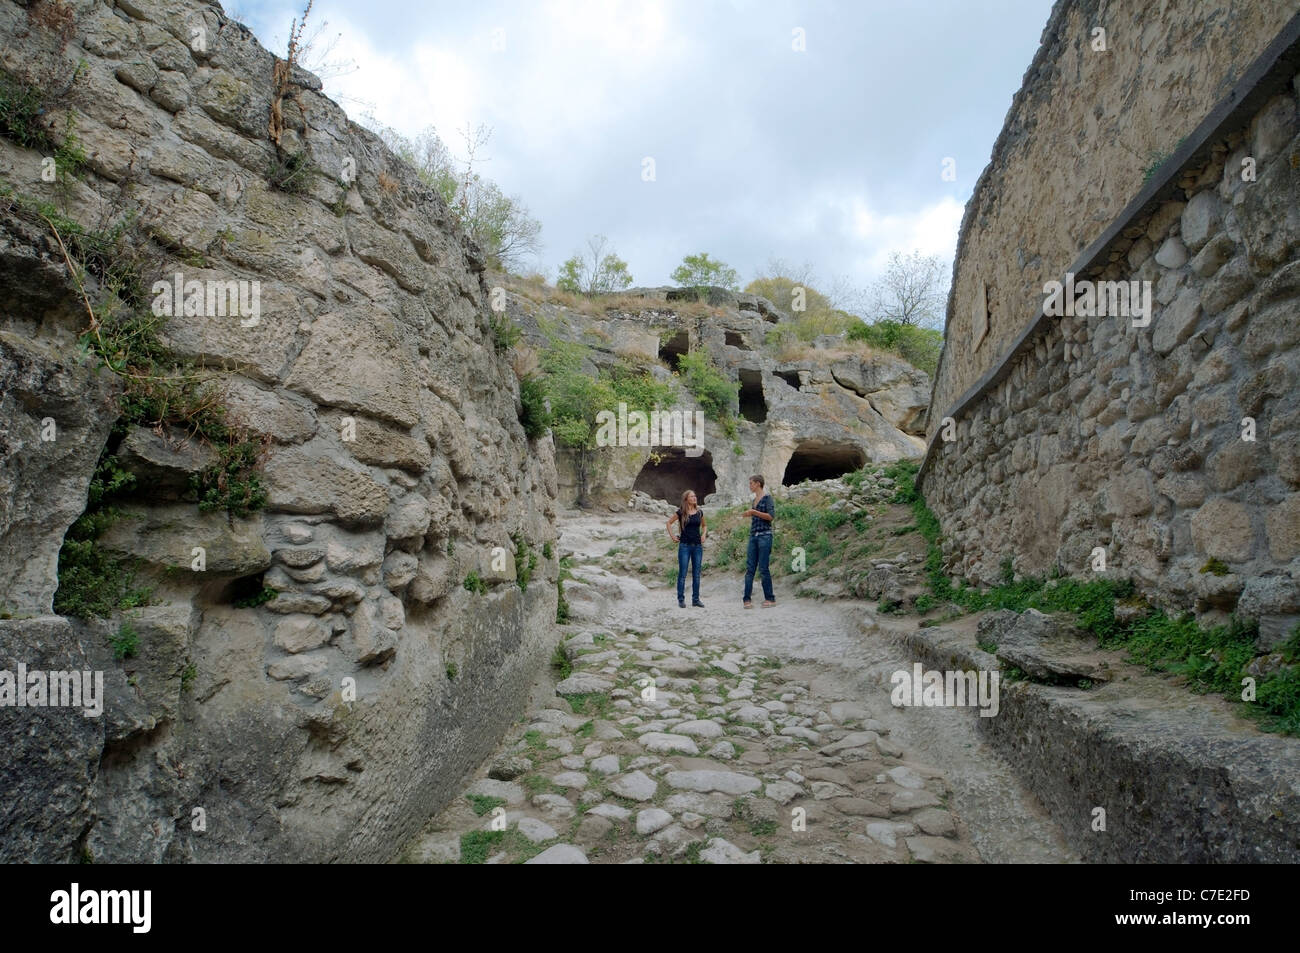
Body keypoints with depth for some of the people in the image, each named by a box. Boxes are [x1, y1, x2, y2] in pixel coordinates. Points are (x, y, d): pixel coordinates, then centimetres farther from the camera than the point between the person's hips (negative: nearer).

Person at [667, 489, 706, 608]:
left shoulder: (699, 512, 7)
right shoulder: (681, 512, -3)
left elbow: (704, 525, 23)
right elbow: (669, 523, 8)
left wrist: (704, 534, 6)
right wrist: (672, 536, 1)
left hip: (697, 545, 4)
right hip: (685, 545, -3)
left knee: (696, 574, 6)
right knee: (682, 573, -1)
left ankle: (695, 599, 14)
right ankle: (681, 599, 6)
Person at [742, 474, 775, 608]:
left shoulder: (767, 497, -5)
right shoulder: (755, 499, 17)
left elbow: (771, 516, -14)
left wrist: (754, 512, -15)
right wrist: (749, 514, 14)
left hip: (764, 536, -7)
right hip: (753, 536, 8)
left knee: (763, 569, -5)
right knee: (749, 568, 1)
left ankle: (770, 599, 6)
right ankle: (747, 599, 1)